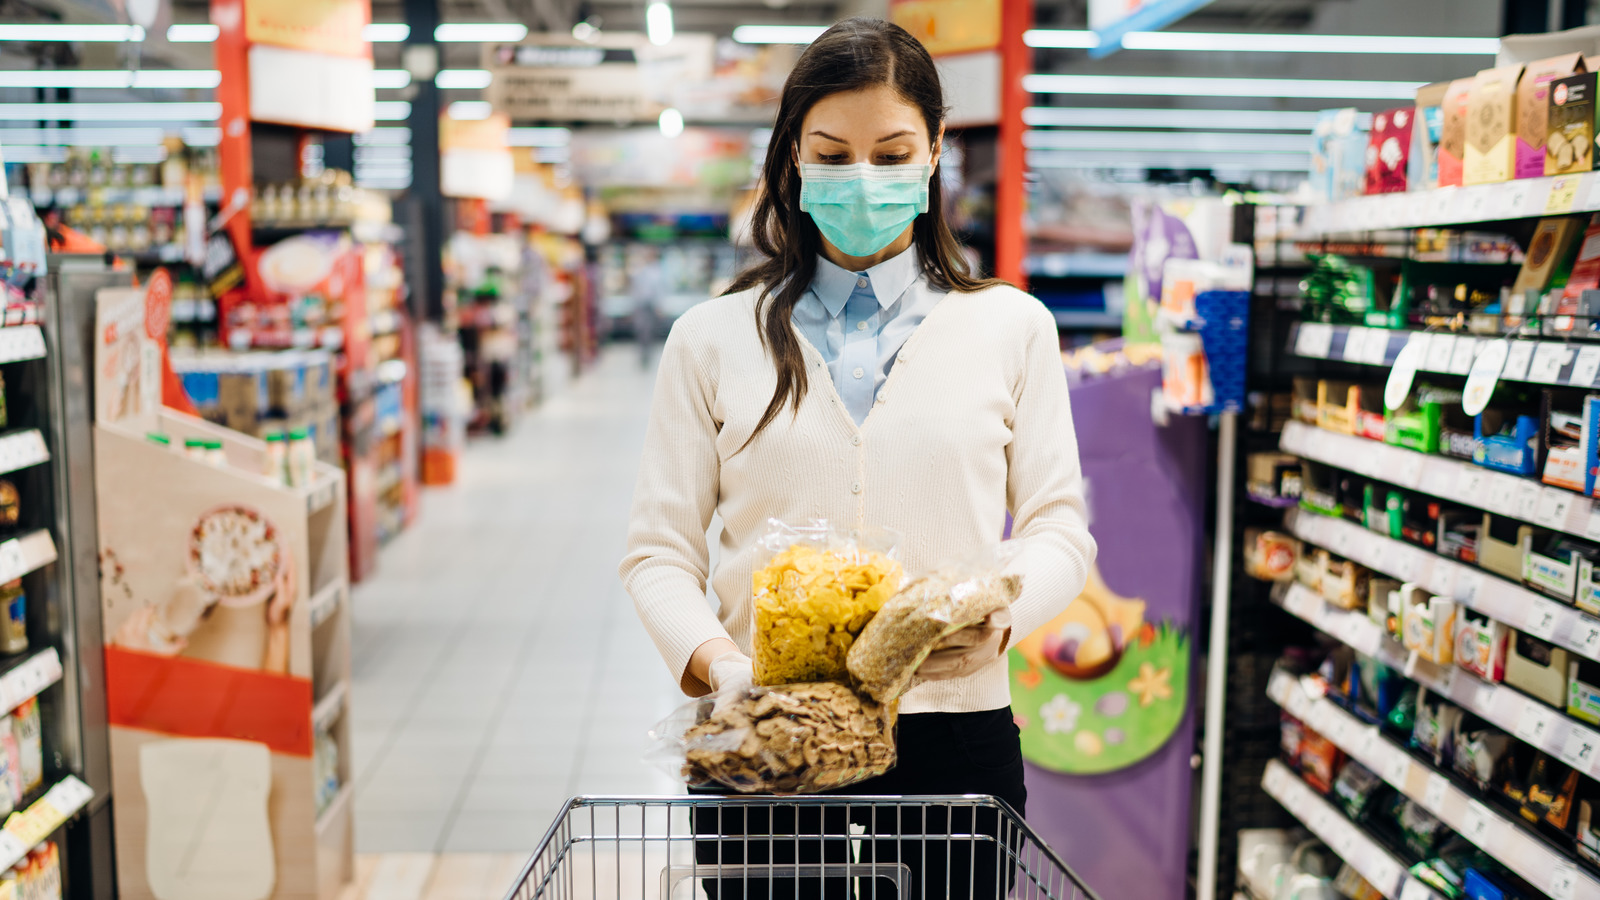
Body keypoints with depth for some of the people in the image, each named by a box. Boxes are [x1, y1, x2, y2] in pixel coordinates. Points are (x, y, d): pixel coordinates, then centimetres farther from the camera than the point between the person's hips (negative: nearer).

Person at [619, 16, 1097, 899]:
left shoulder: (1012, 327, 6)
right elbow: (660, 550, 2)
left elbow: (1058, 527, 4)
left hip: (953, 735, 1)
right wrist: (720, 666, -17)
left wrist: (995, 611, -17)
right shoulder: (712, 339, 5)